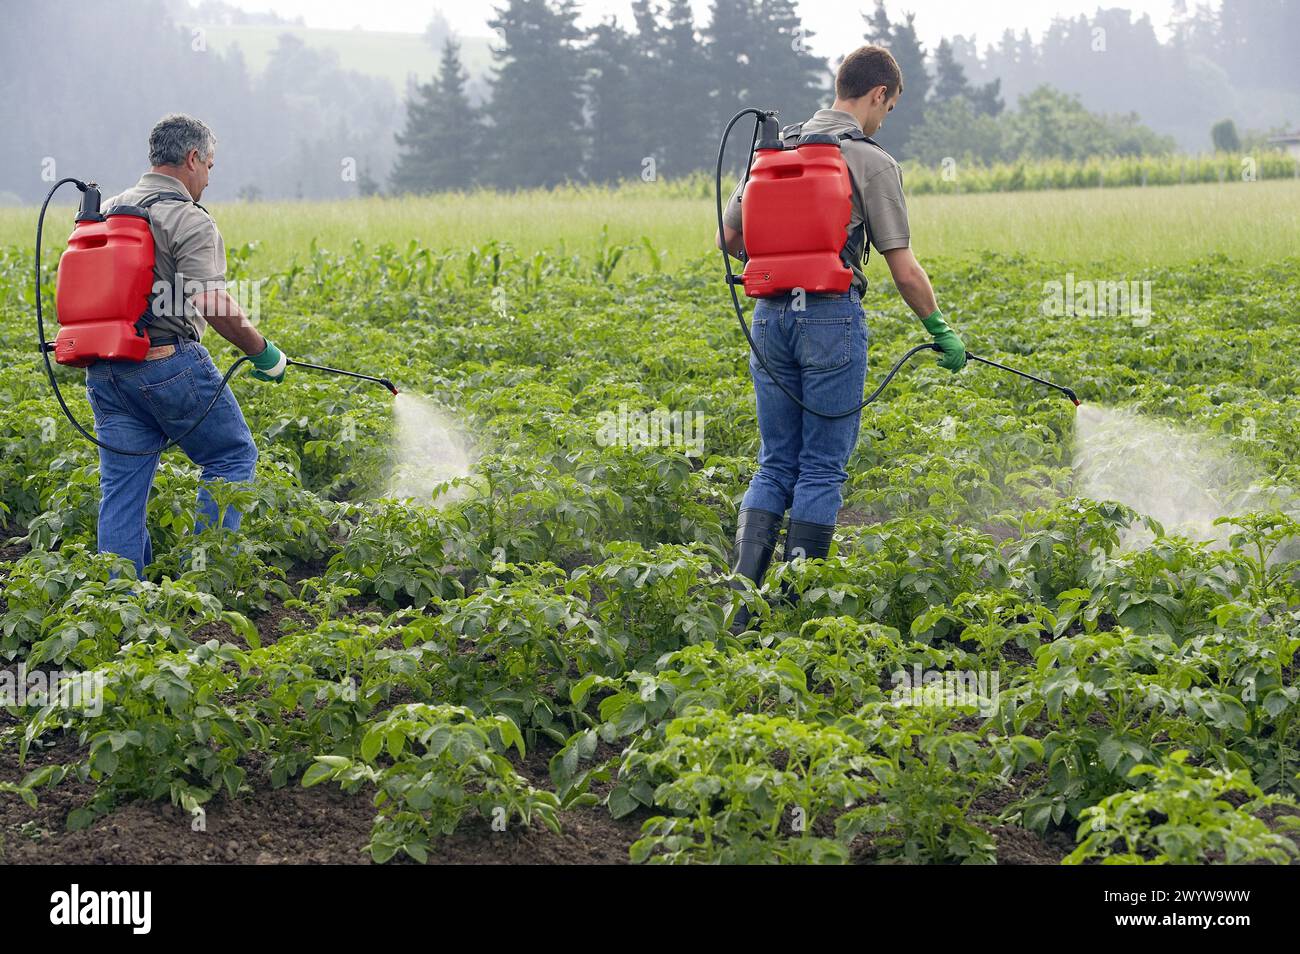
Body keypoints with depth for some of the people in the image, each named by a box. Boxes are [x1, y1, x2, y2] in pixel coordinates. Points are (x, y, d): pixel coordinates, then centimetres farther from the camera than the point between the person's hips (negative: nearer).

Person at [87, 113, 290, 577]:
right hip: (169, 363, -7)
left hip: (104, 370, 7)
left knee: (121, 486, 8)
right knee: (233, 455, 11)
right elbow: (212, 305, -20)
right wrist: (263, 352, -9)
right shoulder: (189, 221, -10)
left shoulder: (103, 213, 14)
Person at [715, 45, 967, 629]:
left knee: (775, 464, 11)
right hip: (832, 318, -5)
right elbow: (904, 271, -6)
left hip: (769, 314, 5)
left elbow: (729, 238, 13)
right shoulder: (872, 162, -5)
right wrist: (941, 332, 7)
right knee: (822, 469, 3)